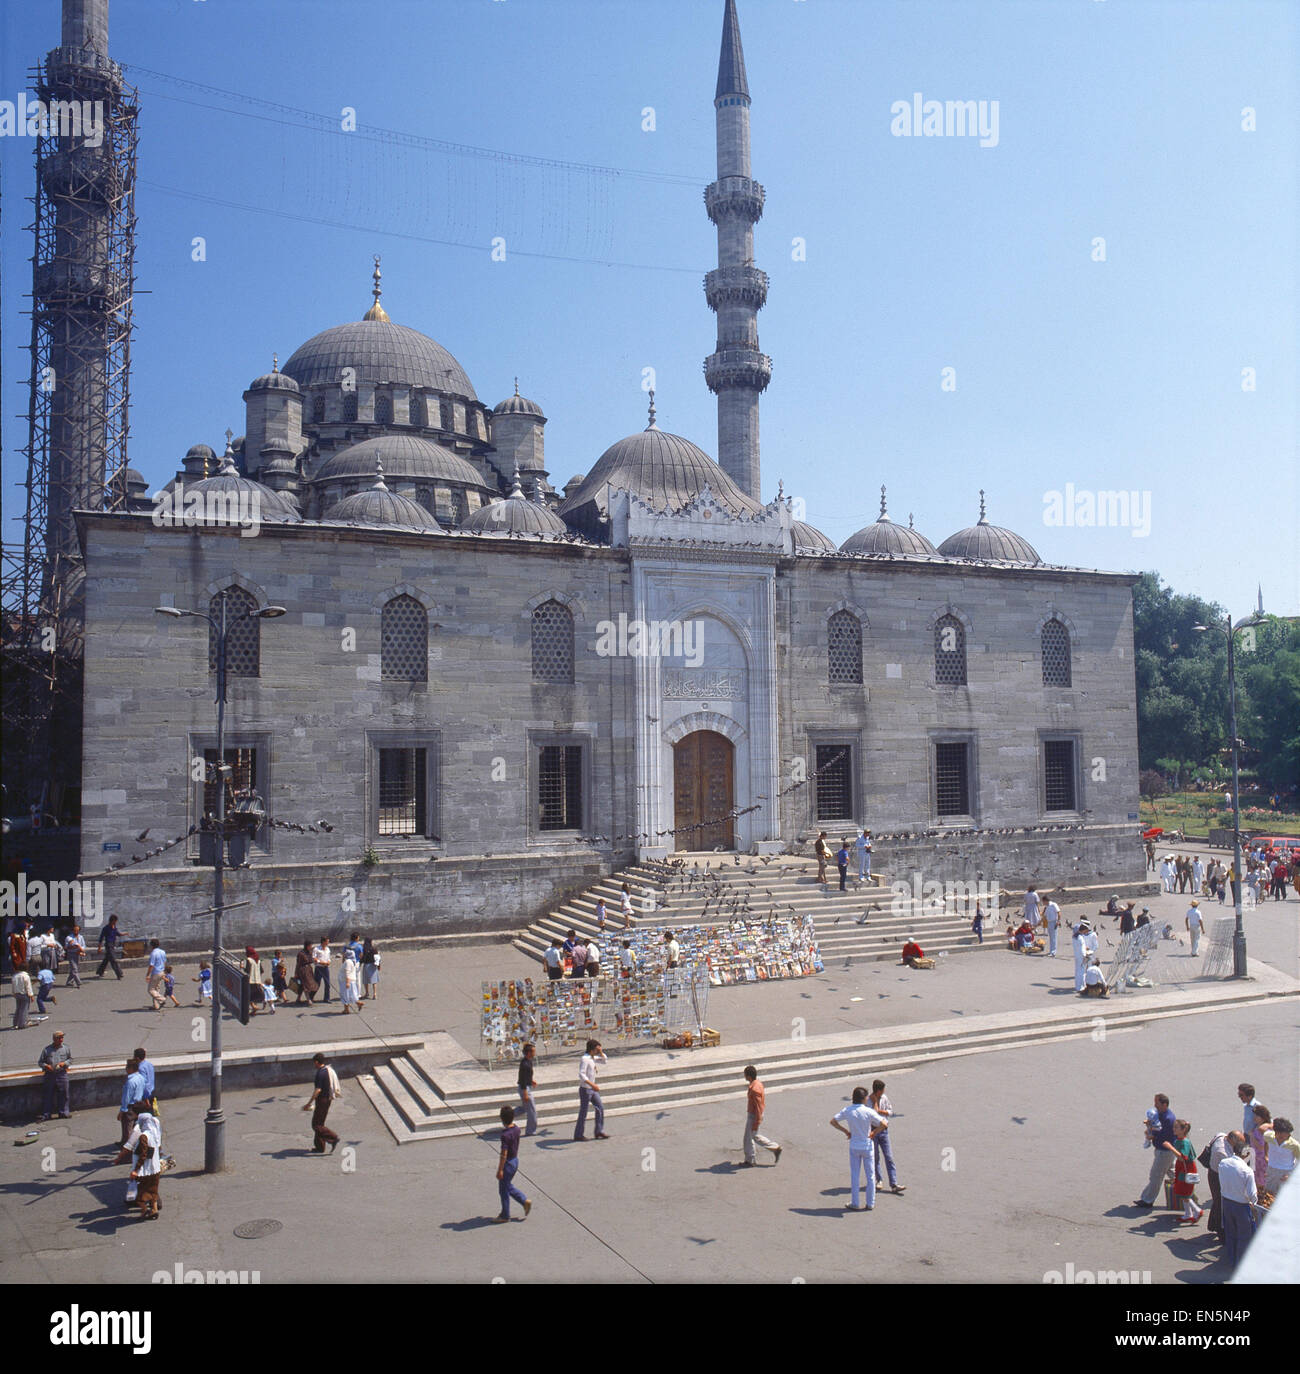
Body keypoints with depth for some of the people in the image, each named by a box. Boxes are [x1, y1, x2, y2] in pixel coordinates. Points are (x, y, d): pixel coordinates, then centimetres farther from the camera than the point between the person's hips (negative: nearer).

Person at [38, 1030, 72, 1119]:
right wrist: (46, 1066, -13)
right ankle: (46, 1114, 9)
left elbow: (70, 1059, 14)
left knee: (63, 1094, 4)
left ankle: (63, 1112, 14)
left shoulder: (66, 1048, 6)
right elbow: (40, 1062, 7)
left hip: (62, 1074, 1)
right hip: (50, 1075, -1)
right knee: (48, 1095, 1)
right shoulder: (46, 1049, 1)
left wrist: (65, 1063, -5)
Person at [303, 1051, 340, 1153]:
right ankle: (319, 1147, 20)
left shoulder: (320, 1073, -20)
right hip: (327, 1099, 10)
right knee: (319, 1124, 16)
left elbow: (318, 1090, -25)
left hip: (322, 1101, -10)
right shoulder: (328, 1070, 9)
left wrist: (309, 1103, -22)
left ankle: (333, 1138, -6)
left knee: (316, 1125, -4)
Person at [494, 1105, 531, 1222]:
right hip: (515, 1161, 8)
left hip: (508, 1163, -8)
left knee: (504, 1190, 9)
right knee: (508, 1187, 24)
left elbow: (504, 1154, -24)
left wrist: (500, 1170, -17)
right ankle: (525, 1201, 19)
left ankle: (505, 1216, 21)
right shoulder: (516, 1129, -2)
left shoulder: (505, 1135, -27)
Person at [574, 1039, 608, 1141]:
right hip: (585, 1089, -9)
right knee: (583, 1112, 0)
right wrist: (592, 1084, -37)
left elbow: (605, 1061, 21)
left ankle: (599, 1132, 13)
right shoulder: (584, 1059, -19)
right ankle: (578, 1135, 11)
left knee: (600, 1108, 7)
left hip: (592, 1089, 9)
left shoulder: (593, 1058, 9)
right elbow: (582, 1075, -29)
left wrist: (601, 1052, 5)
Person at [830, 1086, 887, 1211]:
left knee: (854, 1175, 12)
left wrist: (845, 1131, 3)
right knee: (870, 1175, 13)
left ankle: (855, 1204, 16)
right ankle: (870, 1203, 19)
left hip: (854, 1147, 2)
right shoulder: (868, 1112, -18)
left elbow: (833, 1121, -4)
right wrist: (874, 1132, -4)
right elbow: (883, 1124, -20)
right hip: (868, 1146, -2)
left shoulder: (847, 1111, -9)